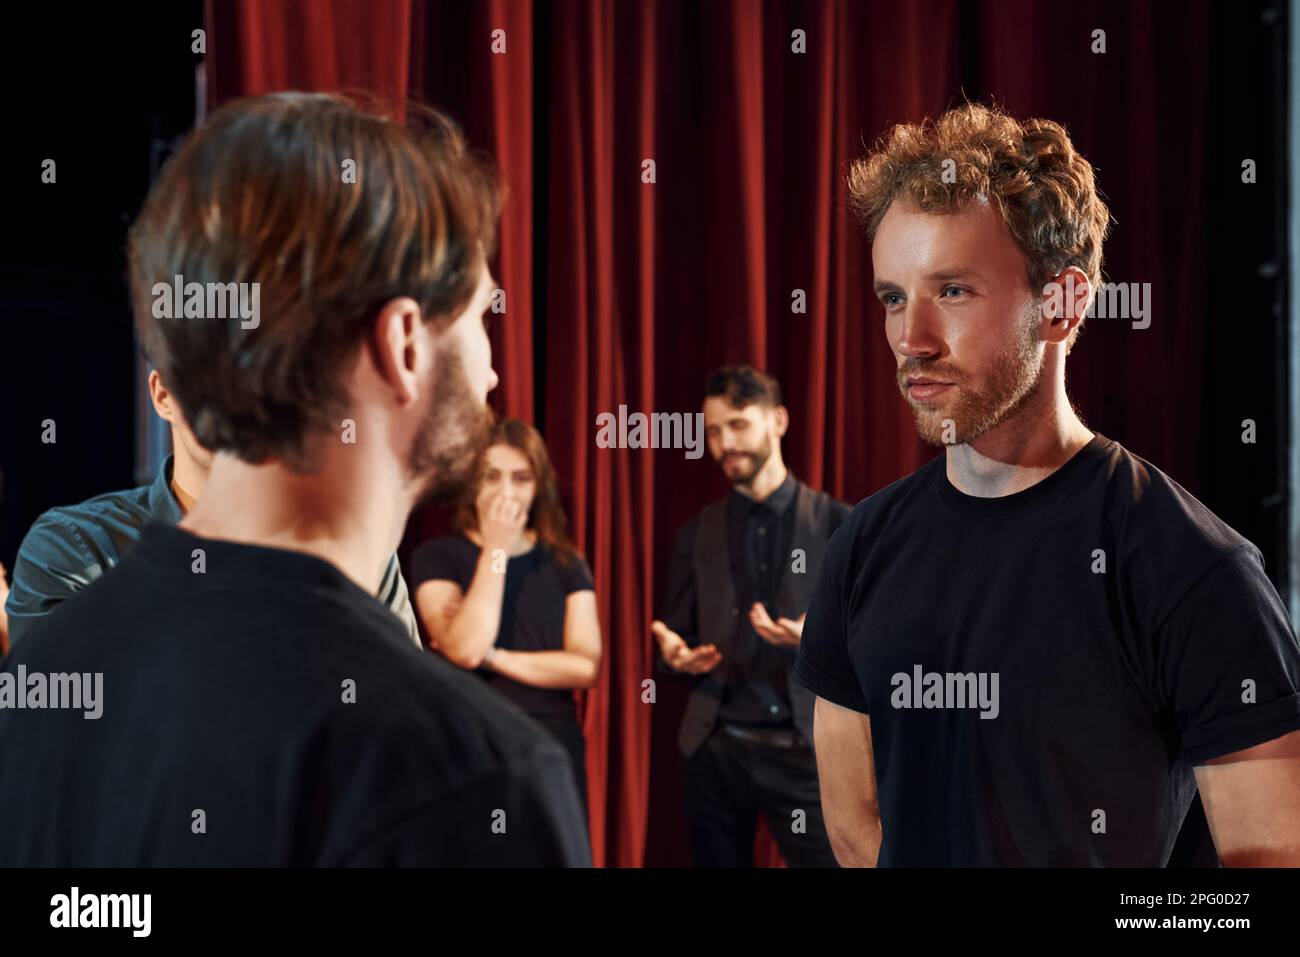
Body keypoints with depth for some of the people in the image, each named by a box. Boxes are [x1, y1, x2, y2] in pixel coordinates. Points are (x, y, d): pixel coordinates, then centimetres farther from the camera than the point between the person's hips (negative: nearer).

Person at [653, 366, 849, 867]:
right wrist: (676, 654, -9)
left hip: (805, 748, -3)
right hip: (715, 749, 3)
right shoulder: (697, 533, 11)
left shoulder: (837, 523, 2)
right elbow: (678, 640, 14)